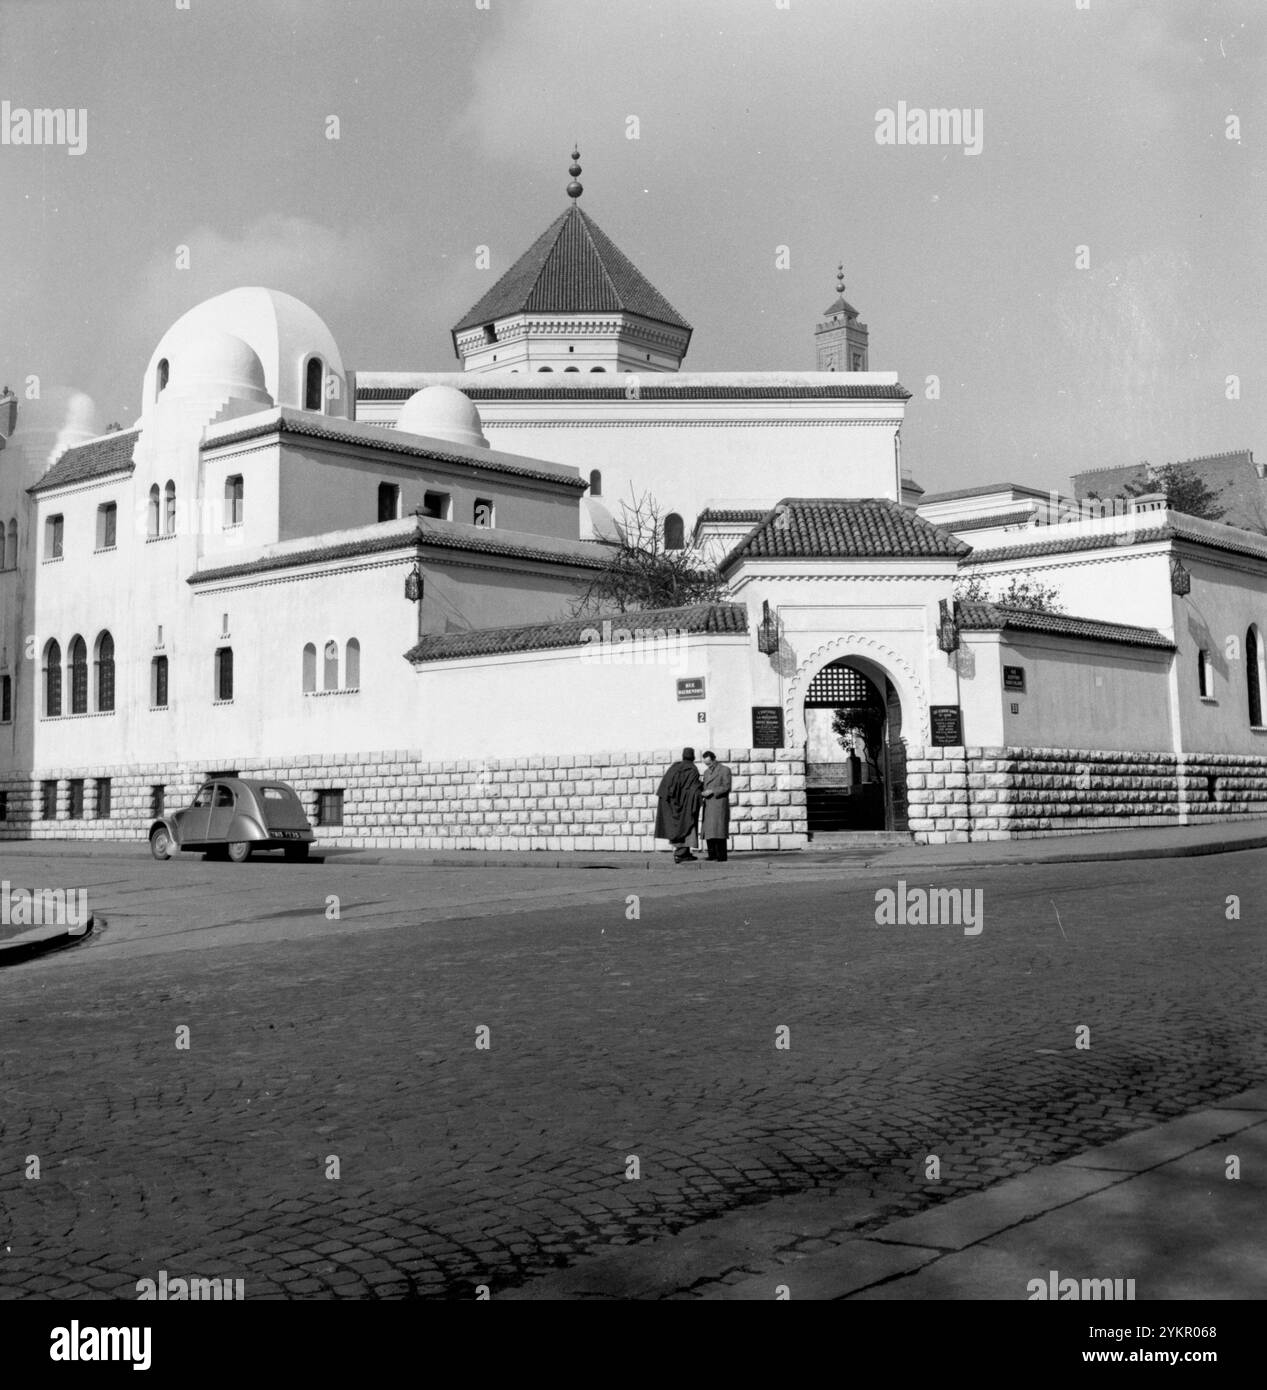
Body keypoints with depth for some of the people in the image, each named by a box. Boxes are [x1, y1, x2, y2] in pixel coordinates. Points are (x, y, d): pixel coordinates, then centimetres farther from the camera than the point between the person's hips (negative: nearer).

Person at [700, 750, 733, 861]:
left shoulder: (725, 770, -2)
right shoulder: (706, 772, 18)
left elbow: (726, 788, -9)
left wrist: (712, 791, -17)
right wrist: (702, 792, -2)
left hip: (720, 804, -6)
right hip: (708, 805, 6)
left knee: (719, 830, -11)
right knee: (708, 830, -1)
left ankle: (721, 856, -10)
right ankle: (712, 854, 2)